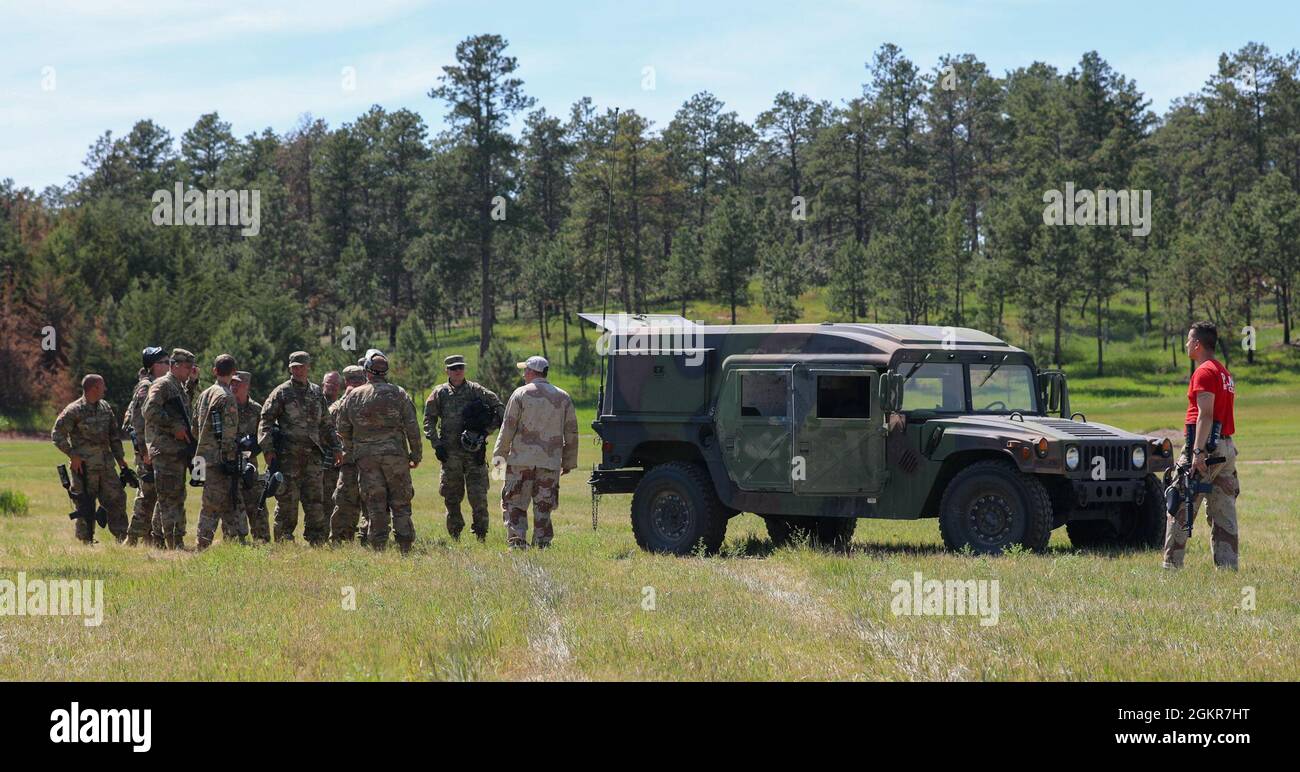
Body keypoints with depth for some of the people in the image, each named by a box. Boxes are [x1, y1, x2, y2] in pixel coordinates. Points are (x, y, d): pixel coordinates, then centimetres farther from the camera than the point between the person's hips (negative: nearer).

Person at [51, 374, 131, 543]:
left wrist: (120, 458, 13)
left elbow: (114, 434, 19)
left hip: (106, 464, 6)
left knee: (116, 498, 5)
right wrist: (72, 455, -13)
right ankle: (86, 541, 8)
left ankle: (122, 538, 12)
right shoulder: (74, 410, -10)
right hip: (84, 465, -6)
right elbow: (57, 434, -9)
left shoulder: (105, 407, 11)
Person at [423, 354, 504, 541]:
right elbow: (429, 421, 7)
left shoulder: (476, 391, 4)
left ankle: (481, 534, 3)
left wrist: (488, 430, -4)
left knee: (479, 497, -5)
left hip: (474, 453, -1)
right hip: (450, 453, 1)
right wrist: (436, 444, -3)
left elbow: (500, 408, 7)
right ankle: (454, 536, 15)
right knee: (451, 498, 5)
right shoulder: (440, 393, 6)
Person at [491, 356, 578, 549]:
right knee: (543, 505, 8)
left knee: (514, 503, 3)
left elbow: (508, 428, -3)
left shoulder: (521, 394, -2)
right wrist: (569, 461, 17)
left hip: (521, 460, -3)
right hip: (551, 461, 3)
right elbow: (571, 433, 10)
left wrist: (499, 454, 5)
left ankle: (517, 541, -6)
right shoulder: (563, 398, 9)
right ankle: (542, 542, 6)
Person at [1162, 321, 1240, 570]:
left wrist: (1198, 452, -25)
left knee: (1180, 510, -4)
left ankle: (1171, 565, -4)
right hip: (1227, 447, 9)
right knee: (1224, 513, 7)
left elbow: (1205, 415, -19)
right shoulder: (1224, 373, 19)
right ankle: (1227, 566, 4)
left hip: (1205, 446, -9)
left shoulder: (1204, 372, -10)